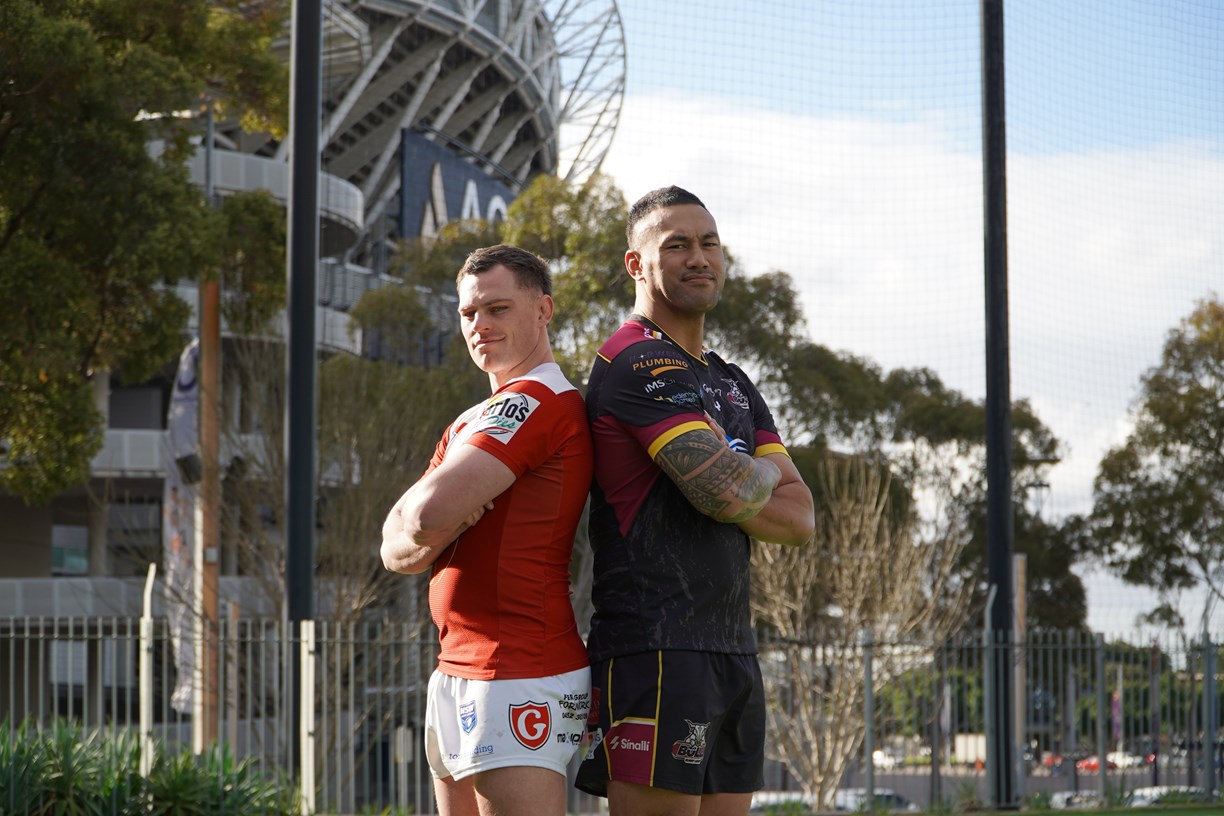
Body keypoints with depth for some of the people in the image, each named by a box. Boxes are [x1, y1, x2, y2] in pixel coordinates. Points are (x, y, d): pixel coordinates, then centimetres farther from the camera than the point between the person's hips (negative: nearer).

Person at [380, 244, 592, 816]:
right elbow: (395, 551, 14)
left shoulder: (540, 401, -11)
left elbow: (430, 513, -22)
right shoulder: (469, 423, 22)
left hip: (517, 681, -10)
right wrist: (425, 536, -8)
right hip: (457, 673, 10)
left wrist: (428, 531, 1)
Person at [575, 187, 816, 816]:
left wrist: (737, 485, -6)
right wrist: (764, 473, 4)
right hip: (656, 651, -9)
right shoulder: (638, 363, -8)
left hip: (733, 652, 9)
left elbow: (800, 519, 13)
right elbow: (727, 490, -19)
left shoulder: (732, 384, 22)